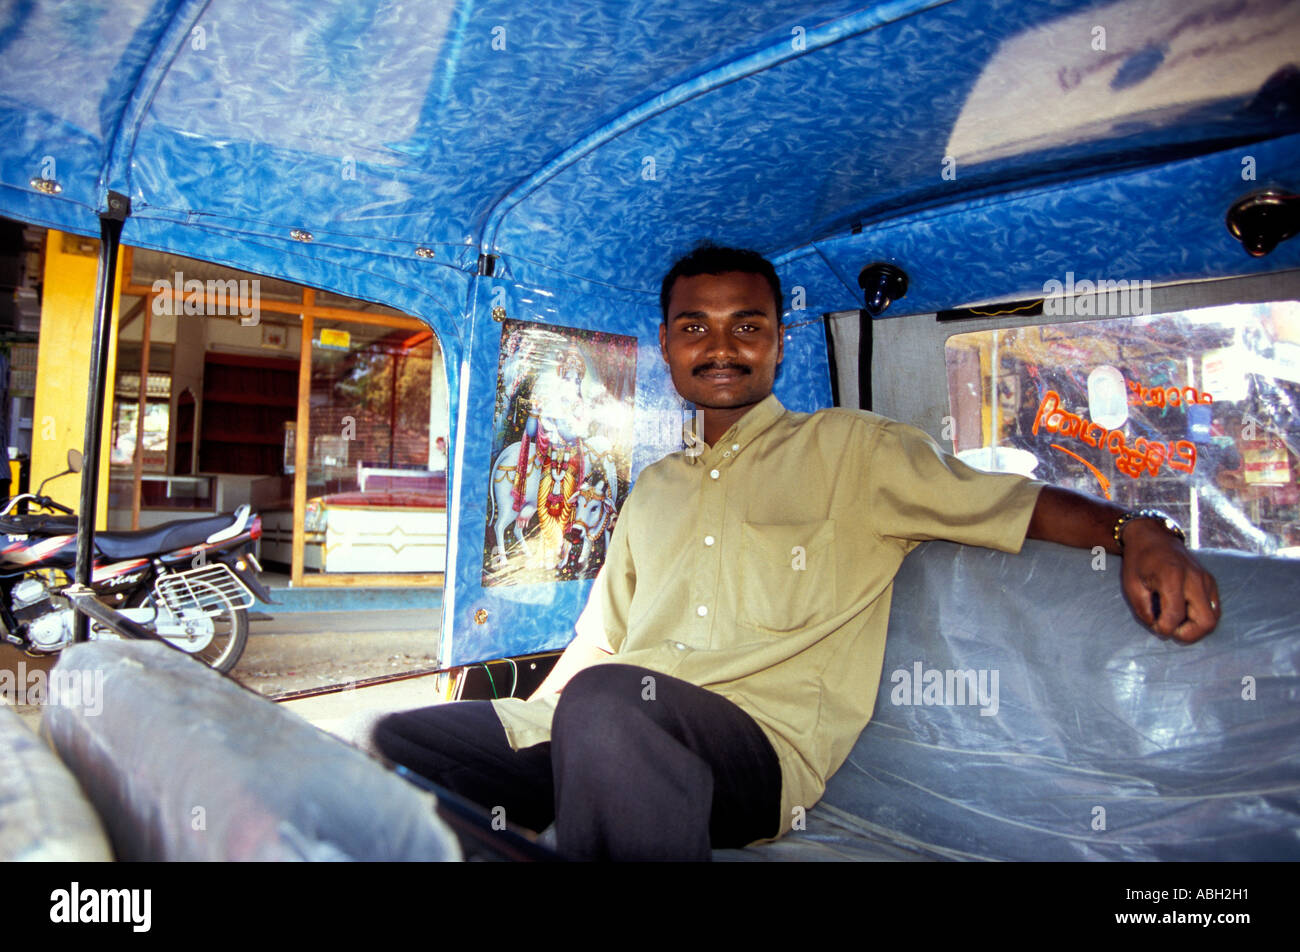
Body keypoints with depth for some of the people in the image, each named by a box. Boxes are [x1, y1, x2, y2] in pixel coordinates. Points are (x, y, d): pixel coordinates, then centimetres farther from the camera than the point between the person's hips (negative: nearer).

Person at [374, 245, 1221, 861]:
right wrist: (527, 726, 14)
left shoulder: (851, 449, 9)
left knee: (604, 701, -37)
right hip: (596, 730, 6)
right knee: (394, 741, -11)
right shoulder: (653, 489, 24)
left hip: (760, 745, -5)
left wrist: (1141, 533, -13)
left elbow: (1026, 505, 6)